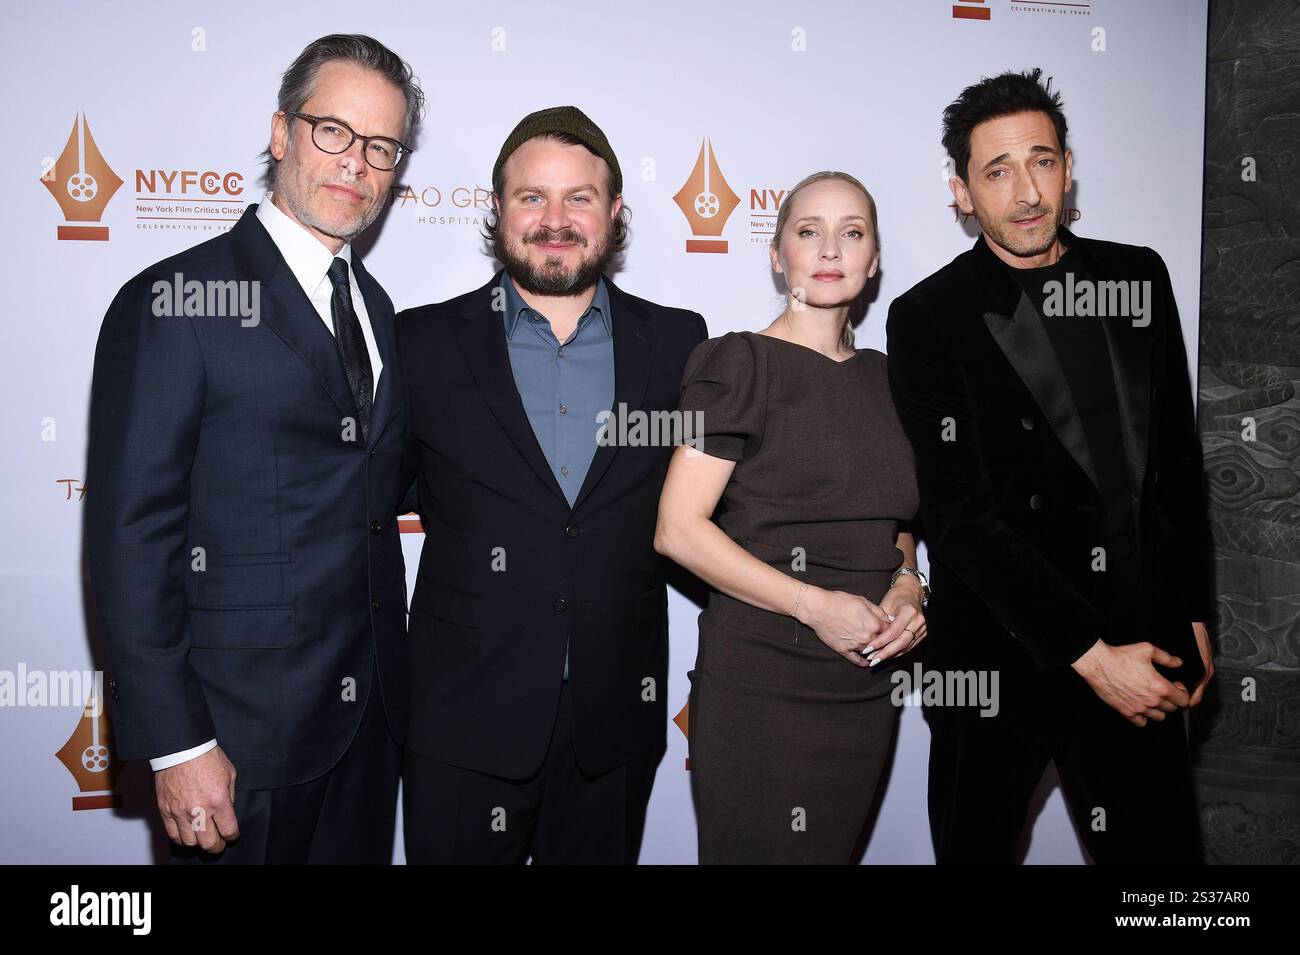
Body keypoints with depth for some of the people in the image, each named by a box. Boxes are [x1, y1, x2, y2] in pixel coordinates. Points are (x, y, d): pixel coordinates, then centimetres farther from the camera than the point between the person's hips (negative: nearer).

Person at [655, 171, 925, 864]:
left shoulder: (882, 377, 12)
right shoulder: (742, 364, -7)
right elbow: (677, 528, -14)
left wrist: (907, 585, 1)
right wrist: (814, 604, -19)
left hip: (866, 682, 6)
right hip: (760, 681, -6)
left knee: (836, 849, 17)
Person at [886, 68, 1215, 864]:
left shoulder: (1139, 279, 5)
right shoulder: (929, 320, -9)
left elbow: (1179, 459, 12)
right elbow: (960, 518, -14)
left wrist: (1194, 615, 10)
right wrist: (1087, 652, -16)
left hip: (1142, 656, 4)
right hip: (1000, 656, -3)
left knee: (1163, 845, 12)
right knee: (978, 845, 13)